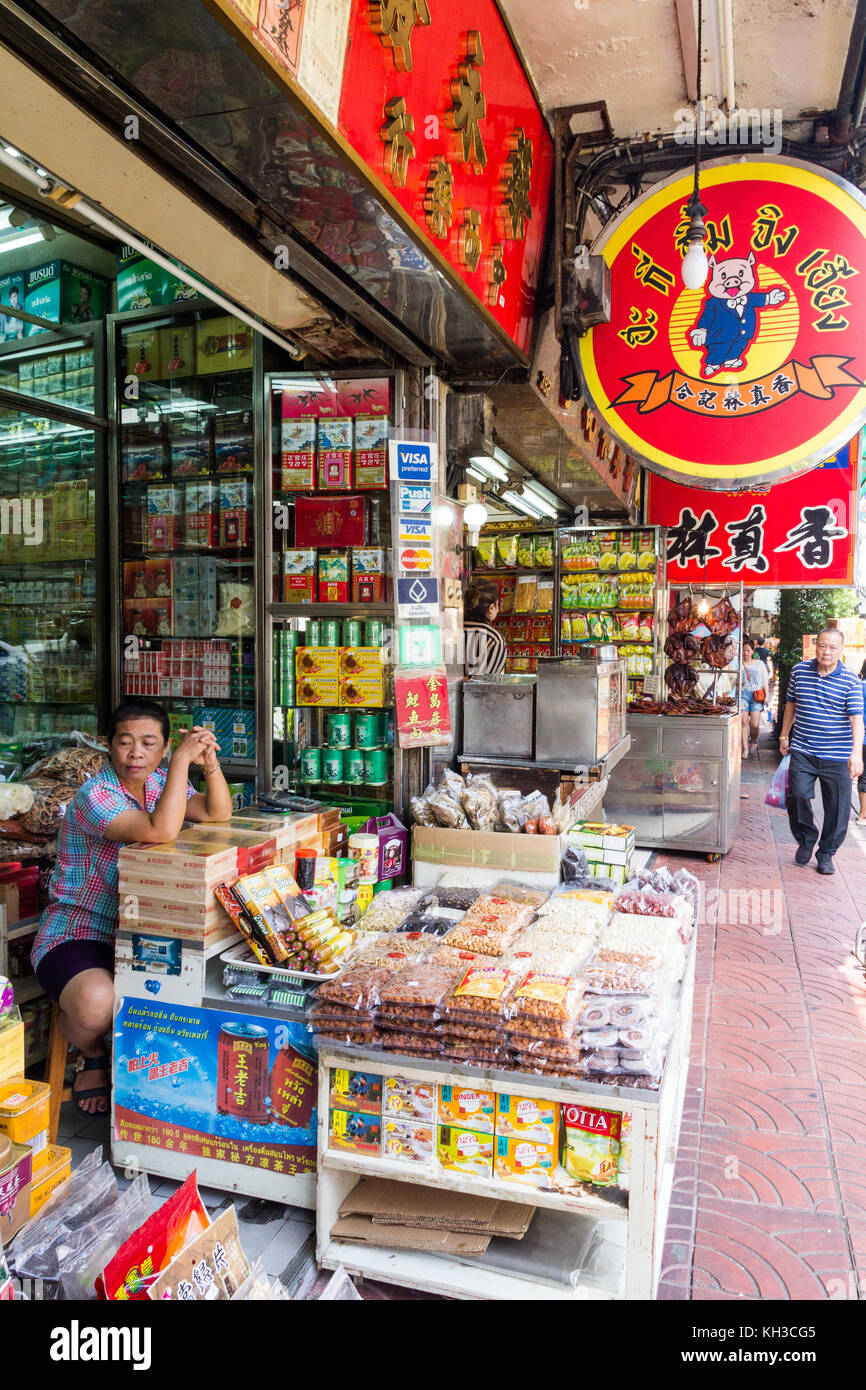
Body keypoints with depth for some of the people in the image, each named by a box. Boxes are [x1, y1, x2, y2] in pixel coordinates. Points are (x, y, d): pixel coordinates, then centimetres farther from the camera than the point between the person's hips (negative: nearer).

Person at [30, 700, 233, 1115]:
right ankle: (92, 1058, 5)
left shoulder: (160, 784, 4)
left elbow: (218, 816, -8)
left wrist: (209, 764, -24)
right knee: (97, 1003, -35)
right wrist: (182, 760, -34)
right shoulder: (95, 796, -20)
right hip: (76, 932, -6)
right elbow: (160, 832, -35)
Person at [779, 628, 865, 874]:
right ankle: (806, 840, 16)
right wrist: (784, 736, 20)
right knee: (797, 794, -12)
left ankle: (826, 853, 24)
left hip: (837, 757, -1)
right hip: (802, 750, 1)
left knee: (837, 807, 4)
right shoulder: (799, 671, 4)